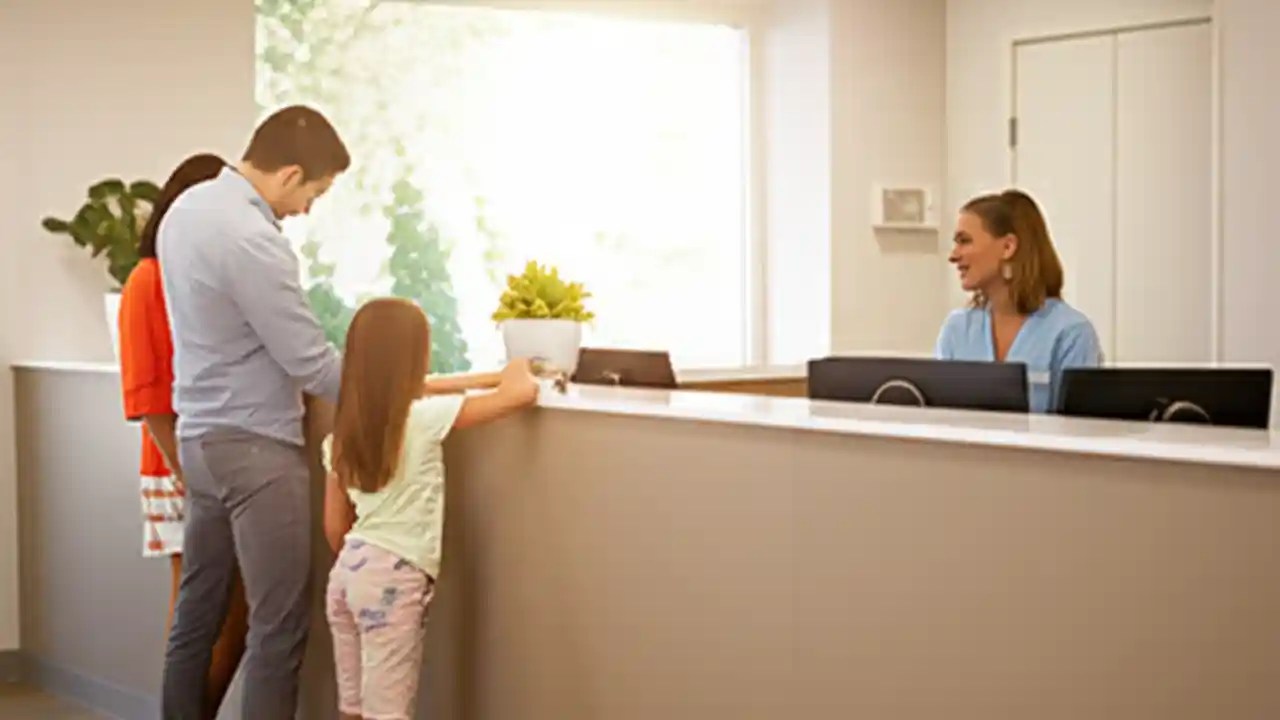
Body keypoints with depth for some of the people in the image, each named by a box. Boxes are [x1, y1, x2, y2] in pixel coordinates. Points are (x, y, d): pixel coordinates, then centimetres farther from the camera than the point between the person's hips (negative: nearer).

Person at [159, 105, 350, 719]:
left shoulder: (187, 207, 7)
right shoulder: (251, 239, -22)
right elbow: (309, 362, -18)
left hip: (201, 434, 9)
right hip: (254, 445, -9)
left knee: (197, 608, 14)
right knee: (279, 624, -4)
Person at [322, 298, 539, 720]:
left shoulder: (343, 433, 7)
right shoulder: (424, 418, -12)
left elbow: (335, 527, 12)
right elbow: (522, 393, -14)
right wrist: (517, 371, 7)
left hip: (349, 570, 7)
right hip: (393, 577, -7)